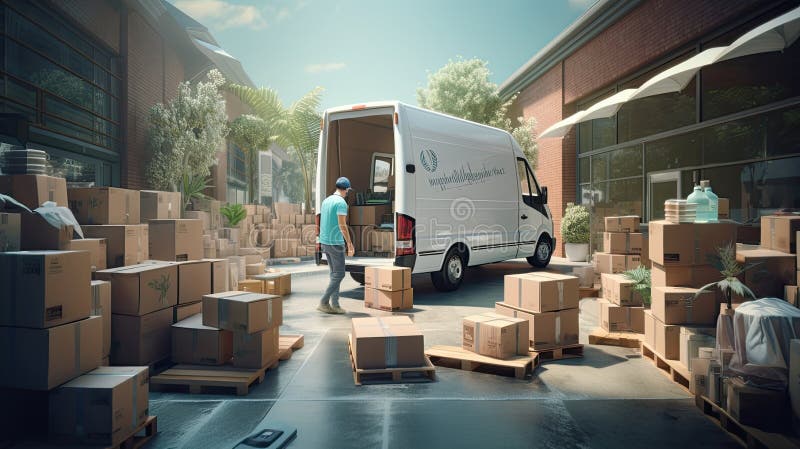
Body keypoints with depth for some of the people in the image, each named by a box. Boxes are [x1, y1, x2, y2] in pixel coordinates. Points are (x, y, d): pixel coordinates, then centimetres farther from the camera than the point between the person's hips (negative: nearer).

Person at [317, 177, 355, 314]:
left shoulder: (326, 201, 13)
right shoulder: (341, 202, -14)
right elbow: (342, 225, -20)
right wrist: (350, 244, -18)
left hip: (324, 241, 9)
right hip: (336, 243, -9)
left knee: (334, 273, 13)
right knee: (339, 274, -2)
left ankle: (335, 304, 11)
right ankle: (324, 302, -5)